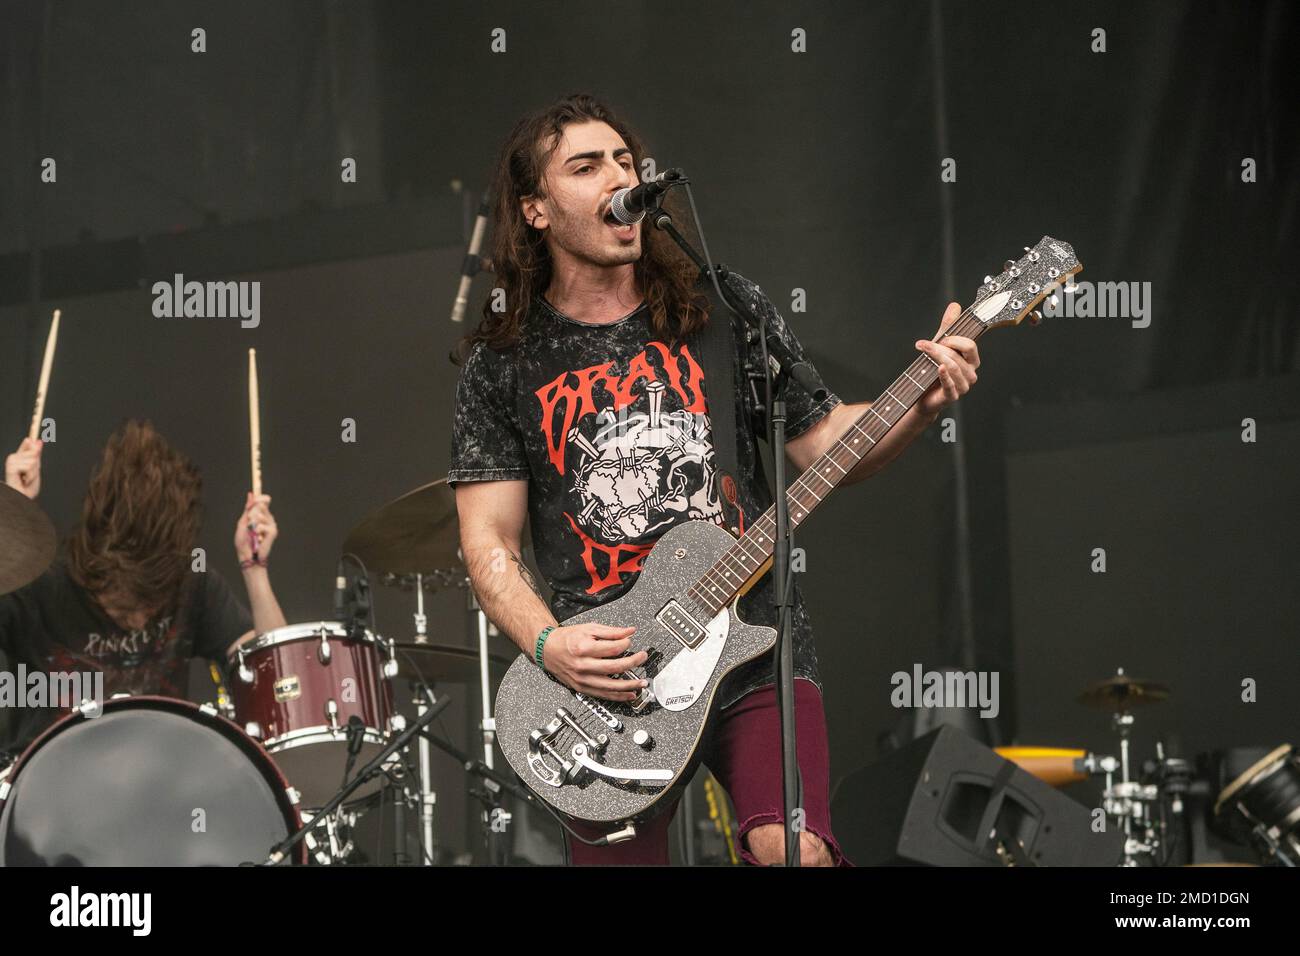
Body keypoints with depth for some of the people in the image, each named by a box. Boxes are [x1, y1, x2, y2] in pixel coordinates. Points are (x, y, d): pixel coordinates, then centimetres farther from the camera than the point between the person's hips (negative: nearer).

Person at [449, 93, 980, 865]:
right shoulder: (503, 364, 4)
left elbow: (822, 440, 11)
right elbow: (489, 541, 3)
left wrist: (922, 406, -7)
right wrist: (548, 644, -14)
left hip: (755, 648, 0)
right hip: (605, 673, 1)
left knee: (793, 851, -23)